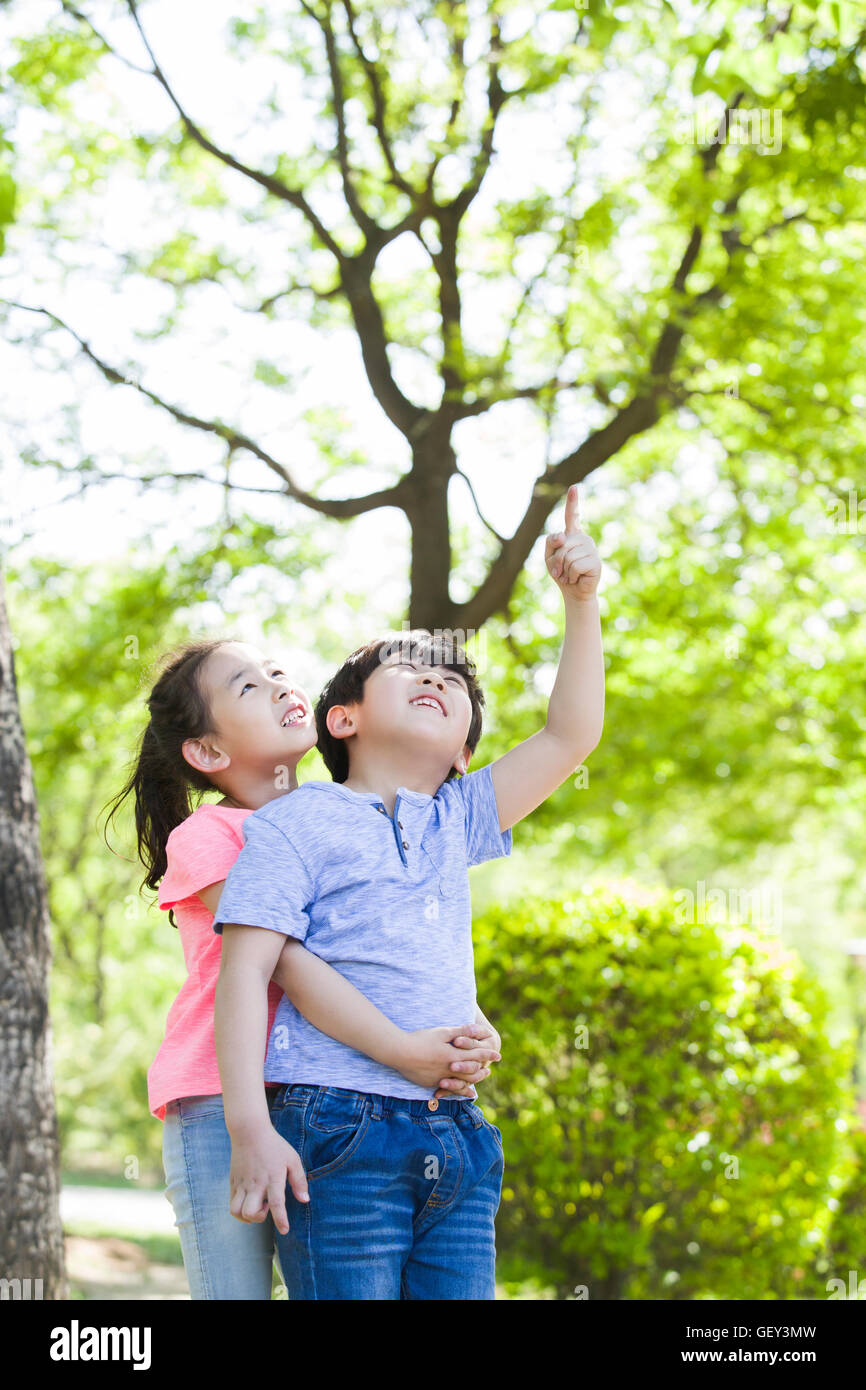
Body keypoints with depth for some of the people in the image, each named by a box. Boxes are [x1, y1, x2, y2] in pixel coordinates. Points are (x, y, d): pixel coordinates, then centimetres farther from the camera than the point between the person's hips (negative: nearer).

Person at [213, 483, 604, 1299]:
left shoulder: (454, 823, 21)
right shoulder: (296, 824, 3)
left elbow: (569, 737, 20)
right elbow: (245, 968, -5)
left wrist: (580, 600, 13)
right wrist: (251, 1130, -15)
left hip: (456, 1143, 6)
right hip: (340, 1133, -6)